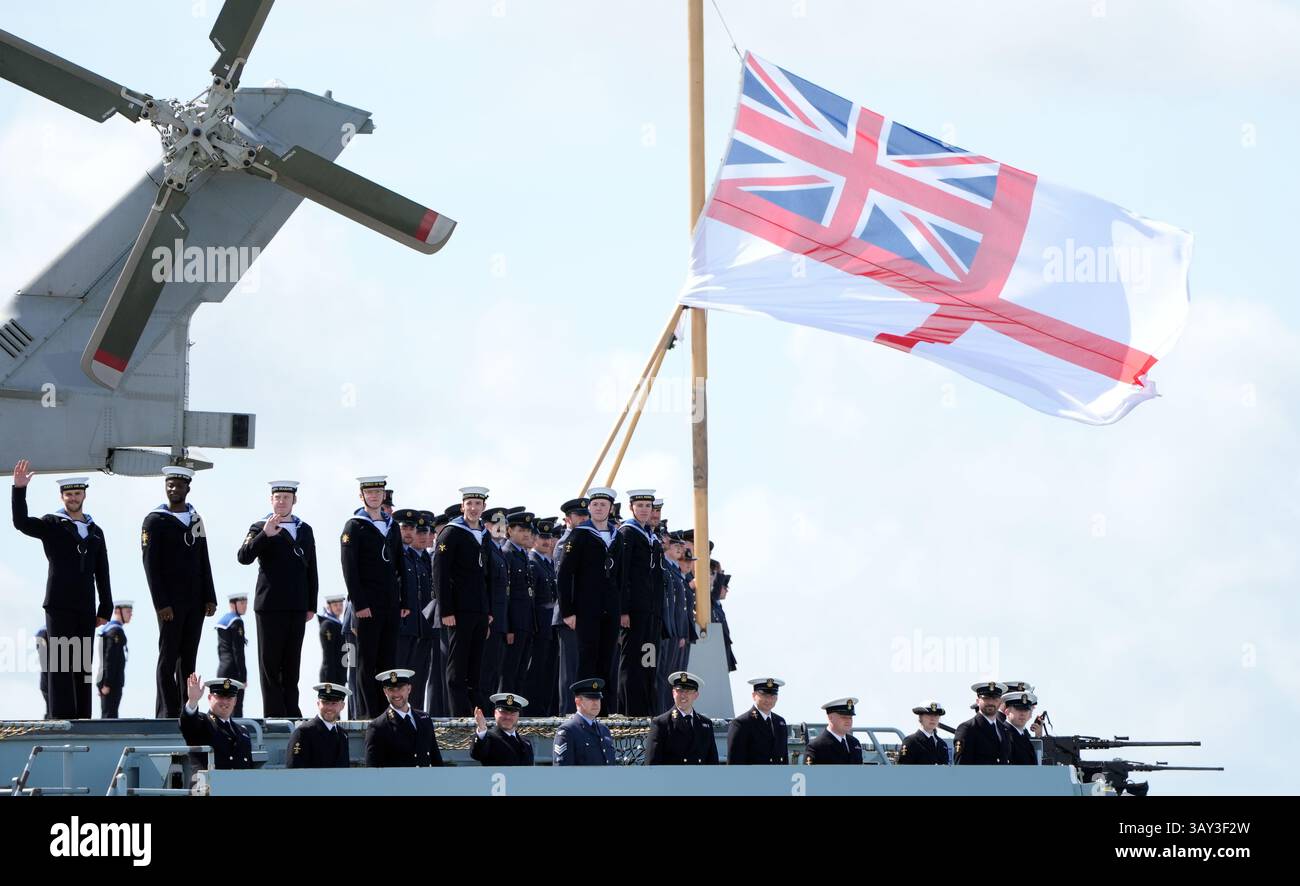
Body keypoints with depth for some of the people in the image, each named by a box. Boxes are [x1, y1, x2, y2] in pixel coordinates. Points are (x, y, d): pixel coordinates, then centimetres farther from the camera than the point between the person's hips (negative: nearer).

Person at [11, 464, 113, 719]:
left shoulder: (95, 532, 15)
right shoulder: (52, 525, 4)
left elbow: (102, 573, 15)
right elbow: (21, 523, -13)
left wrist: (105, 609, 9)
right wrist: (19, 489, -25)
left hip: (85, 608, 4)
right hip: (59, 606, -4)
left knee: (83, 665, 4)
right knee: (59, 663, -8)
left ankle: (83, 717, 6)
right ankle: (62, 717, -11)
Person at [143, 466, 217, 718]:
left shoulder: (195, 519, 14)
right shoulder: (154, 521, -3)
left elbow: (204, 562, 16)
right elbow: (150, 564, -8)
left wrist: (210, 598, 8)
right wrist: (161, 603, -15)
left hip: (195, 601, 5)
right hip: (170, 602, -5)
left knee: (188, 658, 6)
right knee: (168, 658, -4)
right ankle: (167, 713, -2)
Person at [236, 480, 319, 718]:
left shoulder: (305, 530, 15)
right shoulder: (260, 528, 1)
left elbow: (311, 571, 17)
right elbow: (244, 557, -15)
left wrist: (311, 605, 12)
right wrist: (265, 535, -27)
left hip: (297, 607, 4)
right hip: (270, 606, -4)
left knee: (292, 663, 7)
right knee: (270, 662, -2)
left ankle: (292, 712, 11)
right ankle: (274, 714, -1)